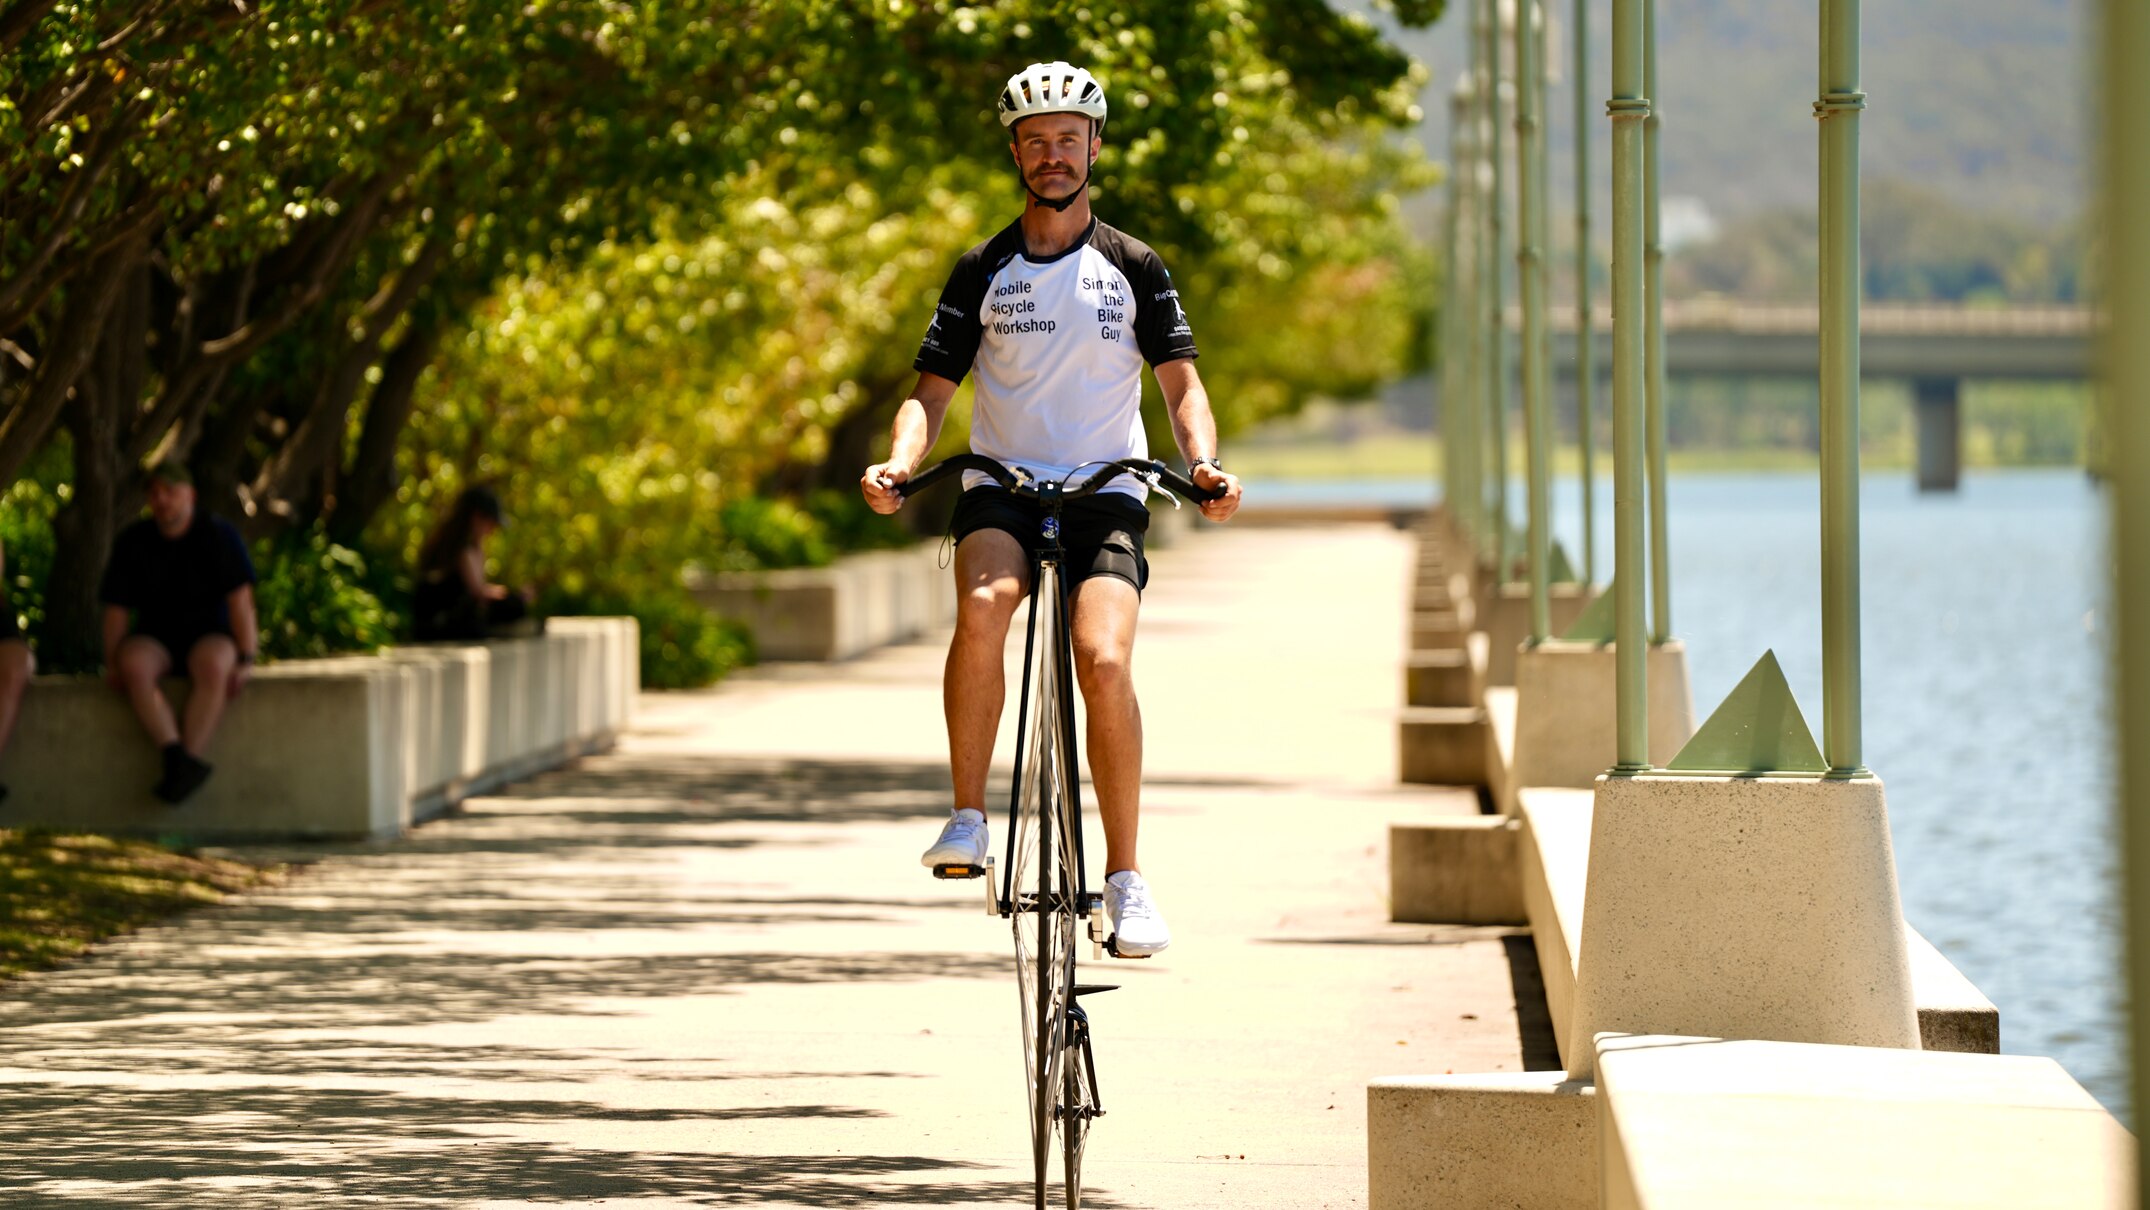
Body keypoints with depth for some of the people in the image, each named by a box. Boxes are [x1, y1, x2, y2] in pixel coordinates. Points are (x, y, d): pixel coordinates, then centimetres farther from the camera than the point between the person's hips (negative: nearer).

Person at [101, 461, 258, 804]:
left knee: (213, 666, -38)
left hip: (209, 636, -2)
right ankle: (177, 757, -44)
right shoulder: (132, 542, 4)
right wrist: (112, 663, -7)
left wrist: (246, 659, -17)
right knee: (134, 665, -34)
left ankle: (190, 759, -43)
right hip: (154, 639, 2)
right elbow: (116, 609, 5)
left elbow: (240, 600, -9)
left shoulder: (219, 535, -3)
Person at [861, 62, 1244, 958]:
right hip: (1003, 484, 0)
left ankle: (1125, 876, -12)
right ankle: (967, 815, -21)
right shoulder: (982, 271, 9)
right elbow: (932, 389, 5)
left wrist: (1204, 463, -18)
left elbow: (1180, 382, 3)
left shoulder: (1133, 268, 7)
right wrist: (899, 464, -16)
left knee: (1104, 660, -23)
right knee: (984, 602, -33)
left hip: (1105, 489, 0)